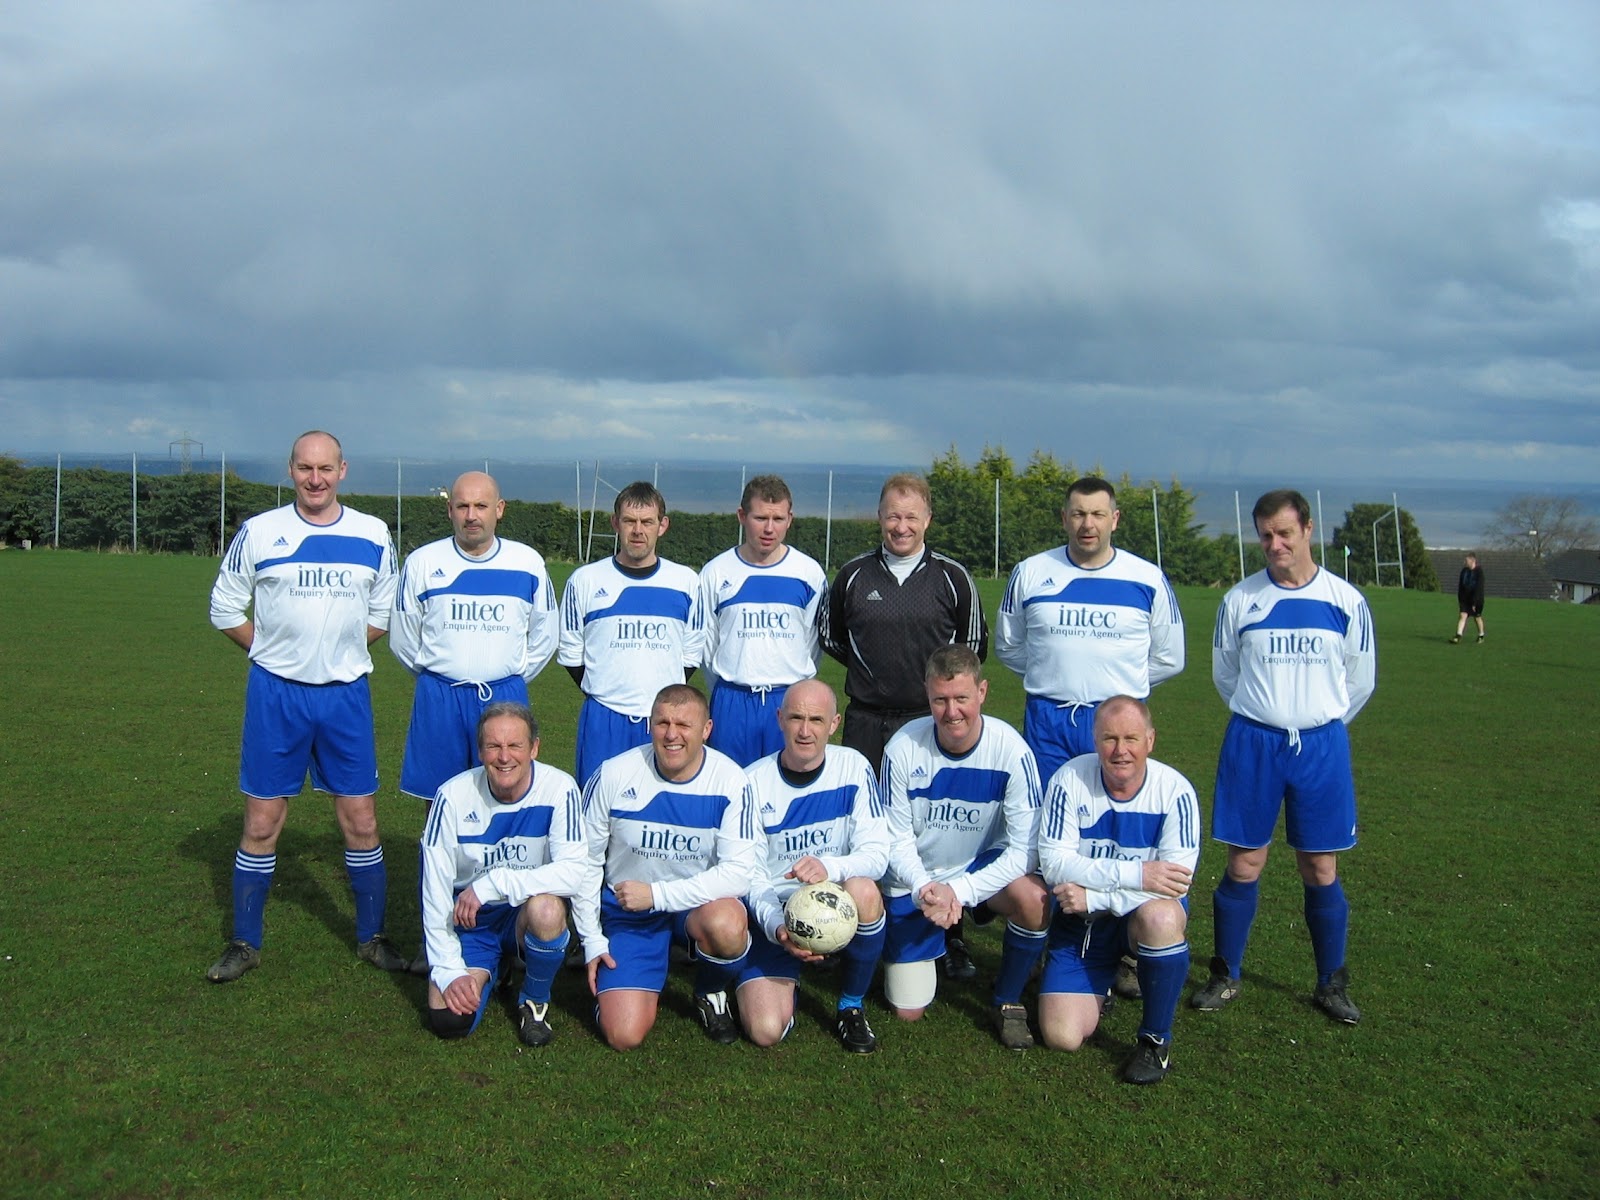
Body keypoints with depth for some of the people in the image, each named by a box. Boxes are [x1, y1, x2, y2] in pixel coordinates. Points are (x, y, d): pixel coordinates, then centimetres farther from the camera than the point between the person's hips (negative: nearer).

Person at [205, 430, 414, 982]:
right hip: (275, 692, -1)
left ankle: (371, 938, 19)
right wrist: (276, 651, 4)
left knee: (361, 822, 4)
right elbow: (226, 609, 7)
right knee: (262, 822, 4)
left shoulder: (373, 536, 3)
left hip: (346, 694, 1)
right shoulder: (258, 532, -2)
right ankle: (244, 942, 19)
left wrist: (340, 649, 7)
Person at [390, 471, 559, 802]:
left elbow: (543, 637, 13)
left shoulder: (529, 563, 2)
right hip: (438, 700, 0)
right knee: (438, 803, 5)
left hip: (506, 698, 0)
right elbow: (403, 640, 10)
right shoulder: (422, 562, 0)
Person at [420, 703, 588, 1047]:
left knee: (546, 908, -35)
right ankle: (490, 970, 18)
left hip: (528, 915, -1)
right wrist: (449, 970, -15)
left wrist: (491, 884, -29)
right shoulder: (453, 795, -13)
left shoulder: (559, 788, -17)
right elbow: (435, 890, -10)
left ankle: (535, 1001, -4)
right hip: (468, 922, 1)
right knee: (448, 1019, -19)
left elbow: (573, 872, -26)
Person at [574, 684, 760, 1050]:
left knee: (726, 924, -37)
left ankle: (711, 991, -1)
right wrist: (592, 940, -2)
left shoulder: (730, 781, -15)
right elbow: (586, 862, 0)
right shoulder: (613, 775, -11)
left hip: (702, 902, 0)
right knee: (624, 1035, -14)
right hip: (628, 912, 1)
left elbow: (740, 872, -20)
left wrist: (657, 894, -24)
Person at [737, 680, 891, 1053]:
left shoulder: (853, 768, -7)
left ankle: (852, 1008, -8)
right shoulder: (754, 782, -8)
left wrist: (829, 866, -35)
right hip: (774, 913, 0)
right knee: (765, 1030, -20)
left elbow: (877, 854, -13)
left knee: (864, 892, -35)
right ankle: (786, 979, 19)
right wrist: (775, 926, -26)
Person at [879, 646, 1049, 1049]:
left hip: (984, 865, -1)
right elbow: (897, 839, -10)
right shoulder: (903, 748, -20)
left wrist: (960, 891, -29)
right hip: (915, 880, 1)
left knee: (1034, 900, -35)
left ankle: (1008, 1001, -6)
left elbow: (1024, 848, -21)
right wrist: (923, 889, -28)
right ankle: (936, 938, 33)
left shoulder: (1011, 750, -23)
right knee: (908, 1010, 0)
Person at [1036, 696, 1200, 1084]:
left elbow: (1177, 884, -22)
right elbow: (1053, 863, -20)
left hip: (1146, 911, -1)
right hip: (1082, 920, 1)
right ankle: (1100, 984, 26)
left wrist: (1092, 896, -27)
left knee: (1161, 917, -38)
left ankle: (1156, 1040, -13)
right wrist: (1134, 874, -29)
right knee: (1061, 1037, -11)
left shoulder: (1174, 790, -16)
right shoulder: (1070, 780, -15)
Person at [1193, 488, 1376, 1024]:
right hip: (1252, 741, 0)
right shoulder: (1240, 599, 0)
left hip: (1321, 745, 0)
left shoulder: (1346, 601, 0)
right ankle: (1225, 976, 16)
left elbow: (1360, 681, 11)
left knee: (1321, 869, 5)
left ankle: (1332, 984, 20)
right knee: (1244, 864, 2)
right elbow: (1224, 674, 13)